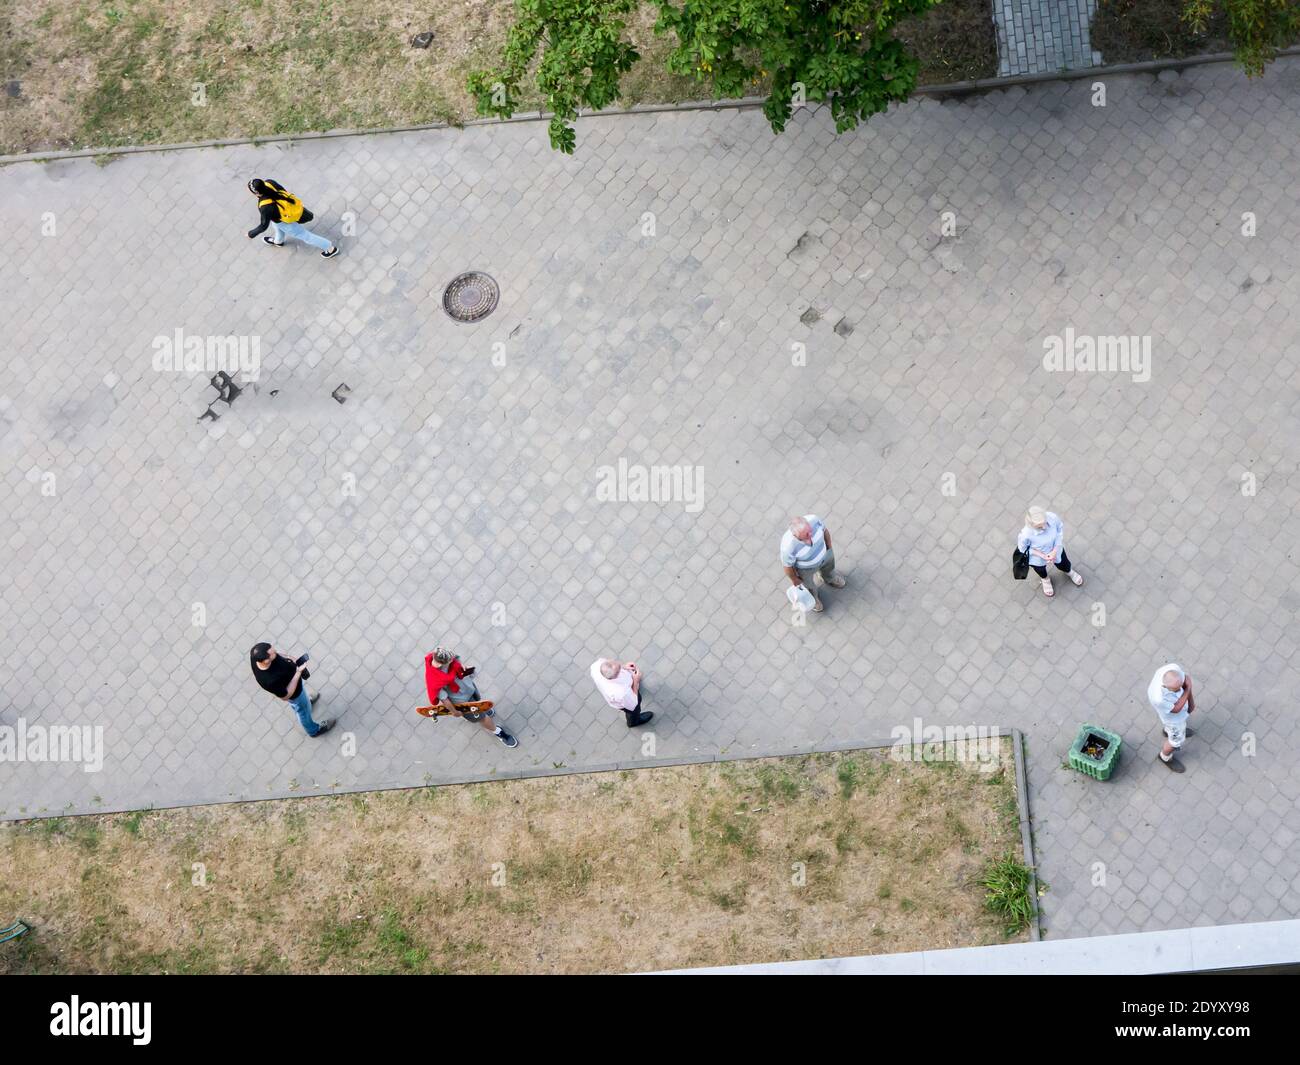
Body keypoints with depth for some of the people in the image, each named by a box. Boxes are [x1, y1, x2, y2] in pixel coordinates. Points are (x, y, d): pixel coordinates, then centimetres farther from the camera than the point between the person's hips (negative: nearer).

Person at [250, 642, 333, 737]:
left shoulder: (256, 653, -31)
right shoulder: (270, 680, -47)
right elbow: (285, 696, -29)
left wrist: (286, 658, -20)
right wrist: (298, 672, -33)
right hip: (295, 692, -5)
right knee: (303, 709, 26)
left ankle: (306, 700, 71)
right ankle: (313, 730, 56)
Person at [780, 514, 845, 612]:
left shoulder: (814, 520, -38)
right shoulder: (788, 546, -46)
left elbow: (825, 530, -13)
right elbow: (787, 566, -25)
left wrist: (829, 547, 4)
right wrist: (794, 579, -6)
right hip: (805, 568, -3)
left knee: (829, 568, 36)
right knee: (809, 586, 30)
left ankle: (829, 580, 72)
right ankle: (813, 598, 65)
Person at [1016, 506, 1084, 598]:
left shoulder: (1052, 517, -38)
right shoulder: (1026, 534, -43)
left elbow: (1060, 529, -15)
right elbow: (1023, 548, -21)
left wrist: (1055, 550, -21)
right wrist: (1042, 555, -27)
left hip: (1055, 548, 2)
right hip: (1037, 556, -2)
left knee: (1064, 566, 31)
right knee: (1041, 570, 33)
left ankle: (1069, 571, 70)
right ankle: (1045, 579, 70)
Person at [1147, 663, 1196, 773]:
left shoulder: (1174, 669, -37)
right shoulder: (1158, 698, -49)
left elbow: (1186, 680, -14)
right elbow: (1176, 709, -30)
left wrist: (1191, 701, -4)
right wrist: (1188, 690, -37)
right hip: (1173, 717, -5)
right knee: (1176, 739, 22)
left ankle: (1168, 730, 70)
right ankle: (1165, 756, 53)